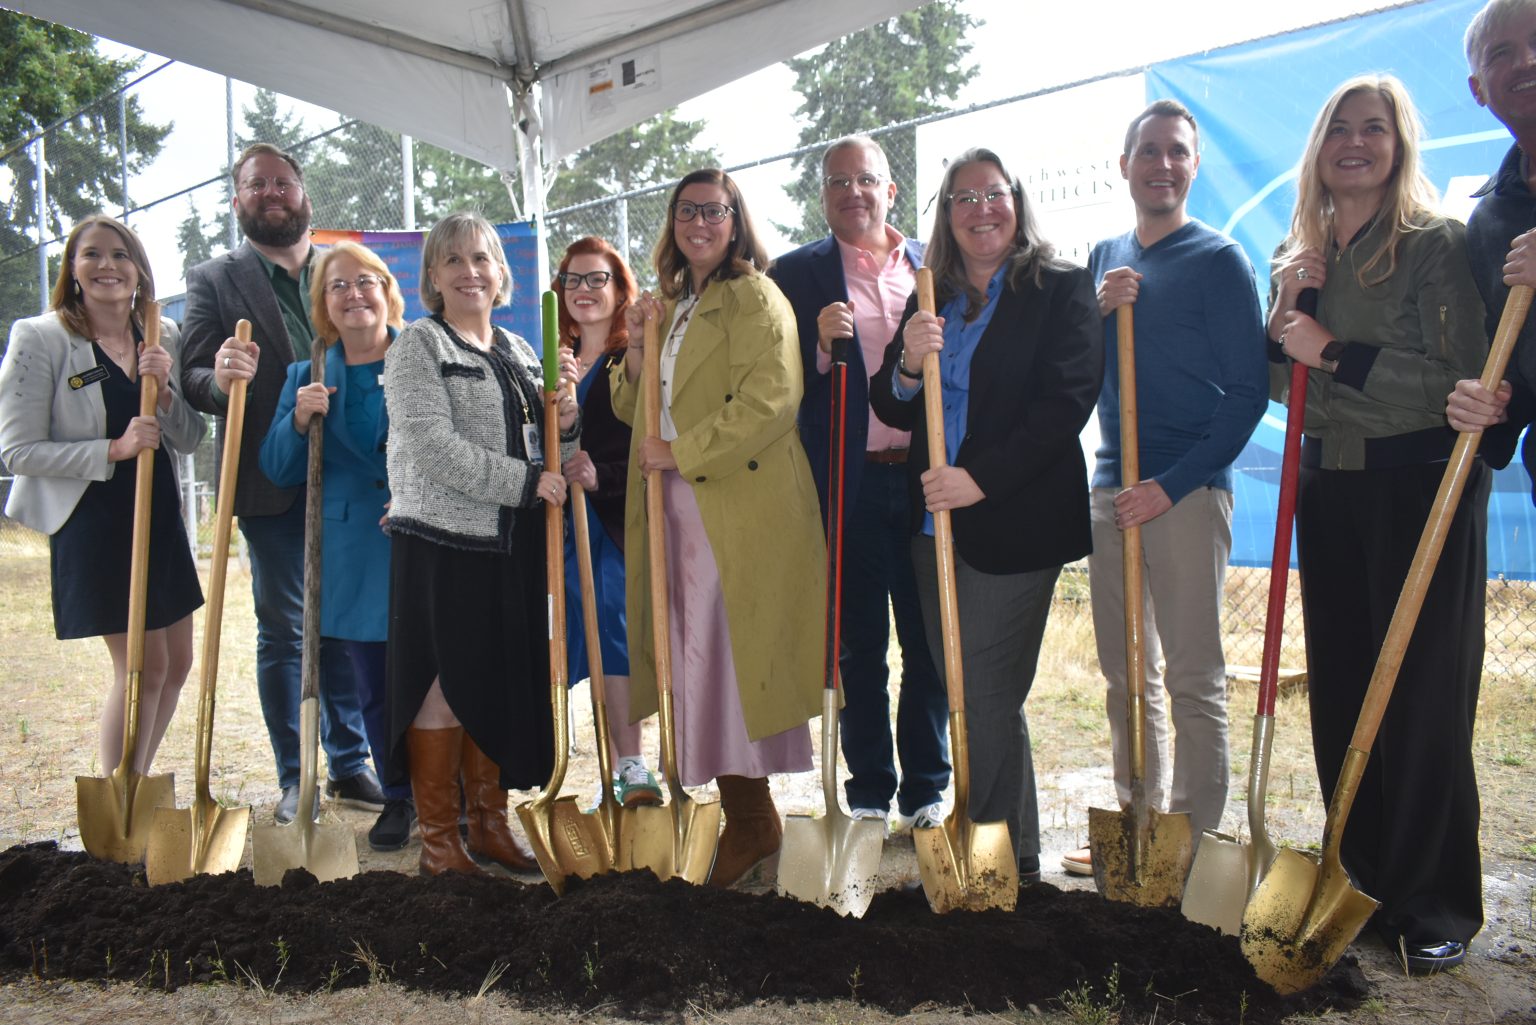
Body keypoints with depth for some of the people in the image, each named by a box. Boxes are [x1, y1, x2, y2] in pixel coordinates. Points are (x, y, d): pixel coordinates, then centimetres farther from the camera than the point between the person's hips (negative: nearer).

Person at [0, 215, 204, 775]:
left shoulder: (164, 337, 6)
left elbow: (190, 441, 5)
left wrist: (164, 389, -12)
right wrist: (114, 449, -20)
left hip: (159, 516, 6)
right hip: (92, 522, -6)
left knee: (176, 663, 12)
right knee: (141, 665, -3)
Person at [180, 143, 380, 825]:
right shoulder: (213, 280, 5)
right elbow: (194, 380, -2)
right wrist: (221, 380, -26)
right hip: (272, 486, -2)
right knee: (282, 630, 5)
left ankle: (351, 765, 22)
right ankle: (294, 780, 17)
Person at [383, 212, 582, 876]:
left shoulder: (520, 353, 16)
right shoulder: (417, 346, -3)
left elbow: (547, 456, 18)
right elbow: (435, 448, -16)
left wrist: (565, 420, -4)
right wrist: (524, 483, -16)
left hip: (511, 548, 6)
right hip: (442, 545, -6)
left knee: (500, 684, 11)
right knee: (444, 686, 0)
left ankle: (489, 822, 25)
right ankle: (438, 839, 12)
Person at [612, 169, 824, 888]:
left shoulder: (755, 298, -4)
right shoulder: (670, 304, 21)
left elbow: (768, 403, -17)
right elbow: (631, 408, 21)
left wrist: (679, 452, -14)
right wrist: (636, 345, 4)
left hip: (739, 509, -7)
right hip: (676, 511, 7)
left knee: (727, 658, -6)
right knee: (700, 662, 8)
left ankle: (750, 820, 8)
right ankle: (747, 817, 18)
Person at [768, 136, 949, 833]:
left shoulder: (933, 266, 12)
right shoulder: (796, 274, 5)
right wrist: (821, 343, -17)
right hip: (849, 486, -2)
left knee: (931, 643, 8)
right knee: (859, 648, 7)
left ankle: (926, 790, 23)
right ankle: (869, 794, 21)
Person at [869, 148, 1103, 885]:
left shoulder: (1060, 290, -3)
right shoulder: (929, 299, 13)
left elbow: (1067, 401, -13)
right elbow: (892, 412, 10)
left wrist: (982, 478, -21)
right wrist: (906, 366, -12)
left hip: (1014, 525, -6)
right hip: (934, 524, 6)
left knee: (986, 699, -3)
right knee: (965, 698, 13)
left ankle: (1007, 853, 13)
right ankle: (1007, 848, 28)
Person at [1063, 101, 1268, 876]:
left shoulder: (1218, 260, -2)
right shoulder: (1105, 258, 14)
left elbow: (1247, 392, -7)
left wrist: (1173, 485, -15)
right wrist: (1096, 312, -6)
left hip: (1187, 491, -6)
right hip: (1112, 488, 6)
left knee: (1191, 676, -1)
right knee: (1125, 674, 12)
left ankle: (1193, 840, 9)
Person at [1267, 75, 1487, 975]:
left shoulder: (1436, 243, -6)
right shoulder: (1302, 255, 11)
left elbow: (1464, 380, -16)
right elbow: (1277, 385, 10)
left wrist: (1334, 352, -18)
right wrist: (1284, 311, -6)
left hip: (1422, 486, -5)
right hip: (1328, 487, 6)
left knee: (1426, 696, -1)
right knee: (1340, 691, 9)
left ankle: (1436, 908, 13)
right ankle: (1363, 881, 24)